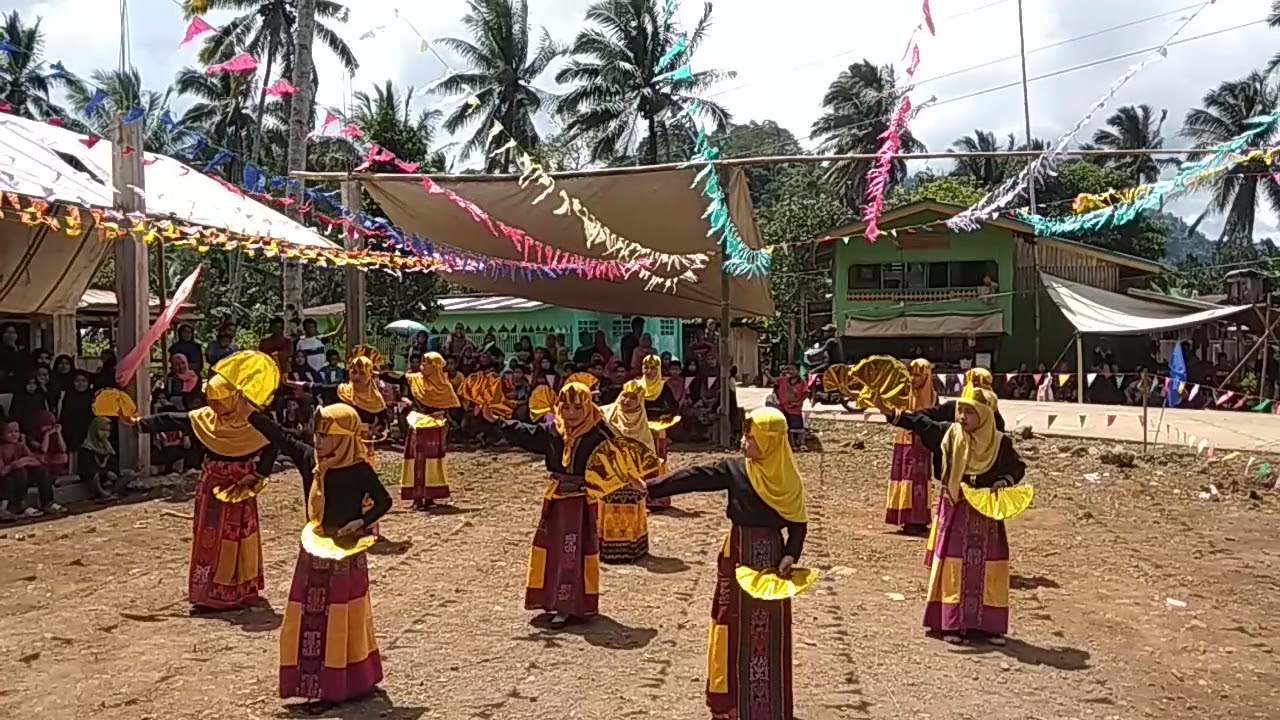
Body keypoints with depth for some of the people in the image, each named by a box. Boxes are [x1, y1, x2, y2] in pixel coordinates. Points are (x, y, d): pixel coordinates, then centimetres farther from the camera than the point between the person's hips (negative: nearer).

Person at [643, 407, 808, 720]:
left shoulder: (788, 479, -5)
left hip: (772, 559, -1)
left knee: (769, 634, 4)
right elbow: (693, 478, -9)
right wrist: (650, 487, -14)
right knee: (735, 631, 3)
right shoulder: (734, 470, -4)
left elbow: (798, 524, -1)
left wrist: (790, 555, -16)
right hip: (738, 558, 1)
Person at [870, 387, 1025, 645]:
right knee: (953, 568, 2)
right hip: (954, 512, 0)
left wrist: (1005, 481, -12)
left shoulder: (1001, 443, -5)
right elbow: (920, 423, -12)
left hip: (987, 514, 0)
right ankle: (952, 624, 10)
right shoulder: (949, 433, -5)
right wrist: (887, 410, -22)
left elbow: (1017, 468, 9)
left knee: (989, 571, 5)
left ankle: (990, 625, 17)